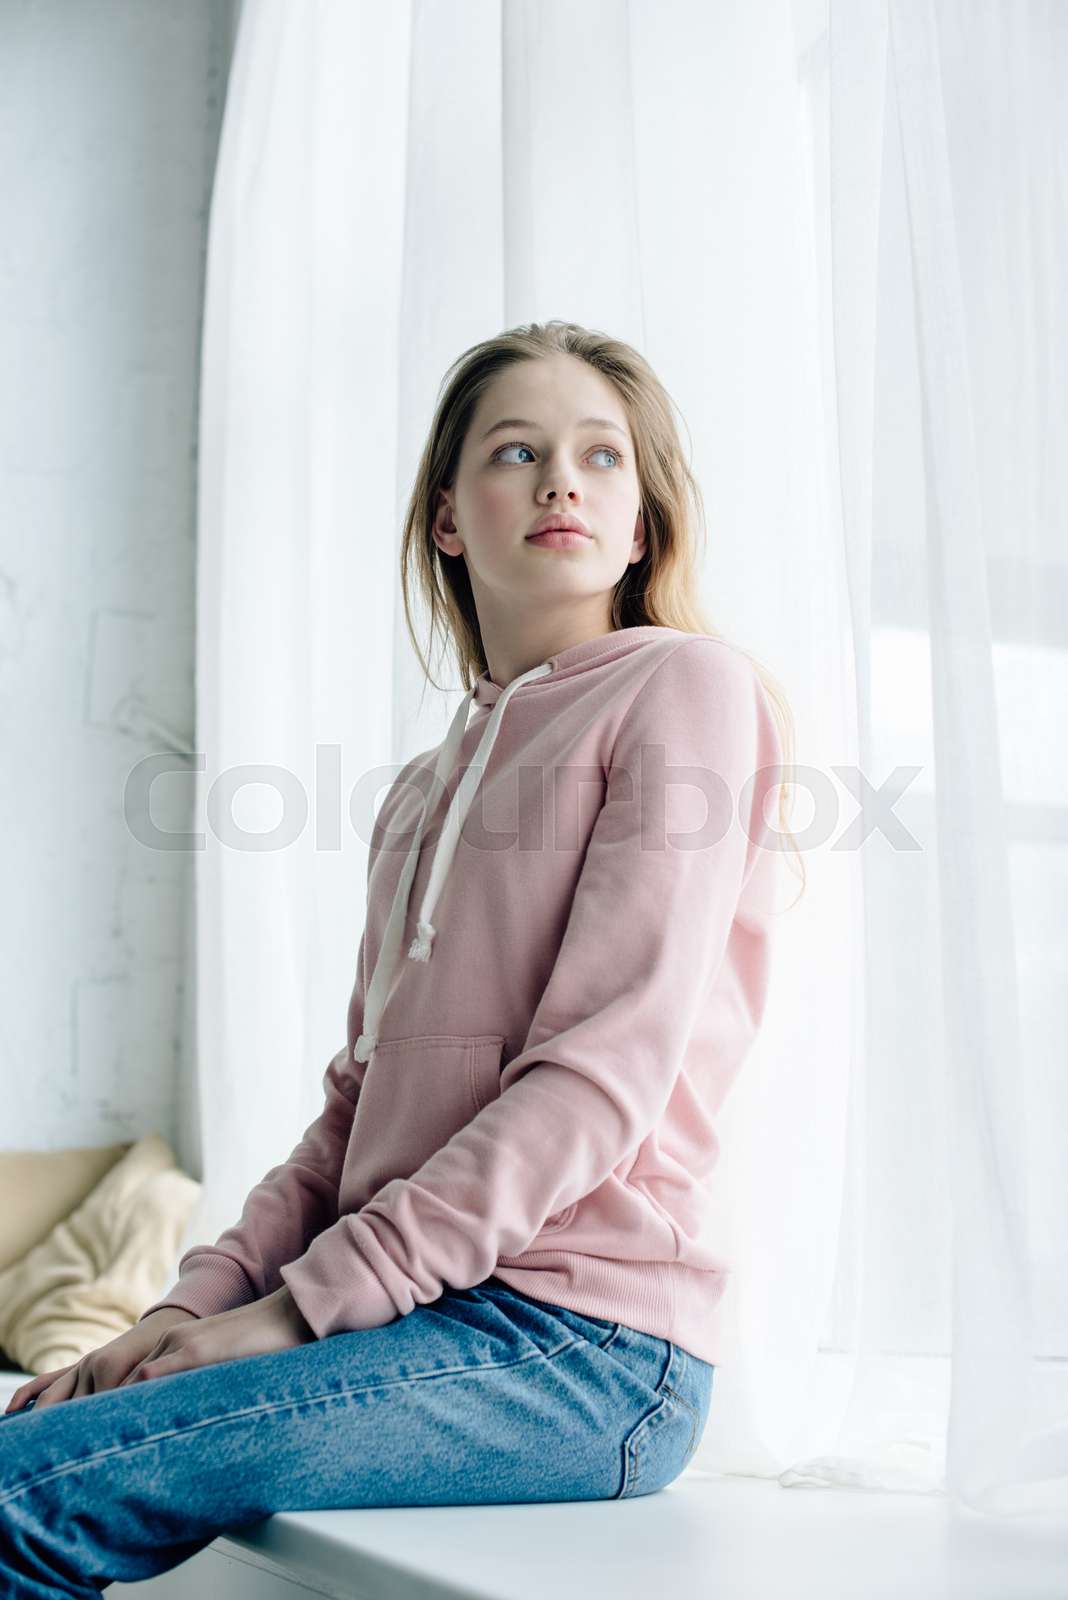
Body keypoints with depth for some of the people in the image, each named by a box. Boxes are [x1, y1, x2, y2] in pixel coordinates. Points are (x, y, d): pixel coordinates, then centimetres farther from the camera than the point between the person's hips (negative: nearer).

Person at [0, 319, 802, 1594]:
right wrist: (202, 1298, 1)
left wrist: (306, 1303, -14)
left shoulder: (685, 686, -2)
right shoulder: (423, 792, 22)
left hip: (581, 1342, -7)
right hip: (436, 1317, 7)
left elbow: (606, 1073, -12)